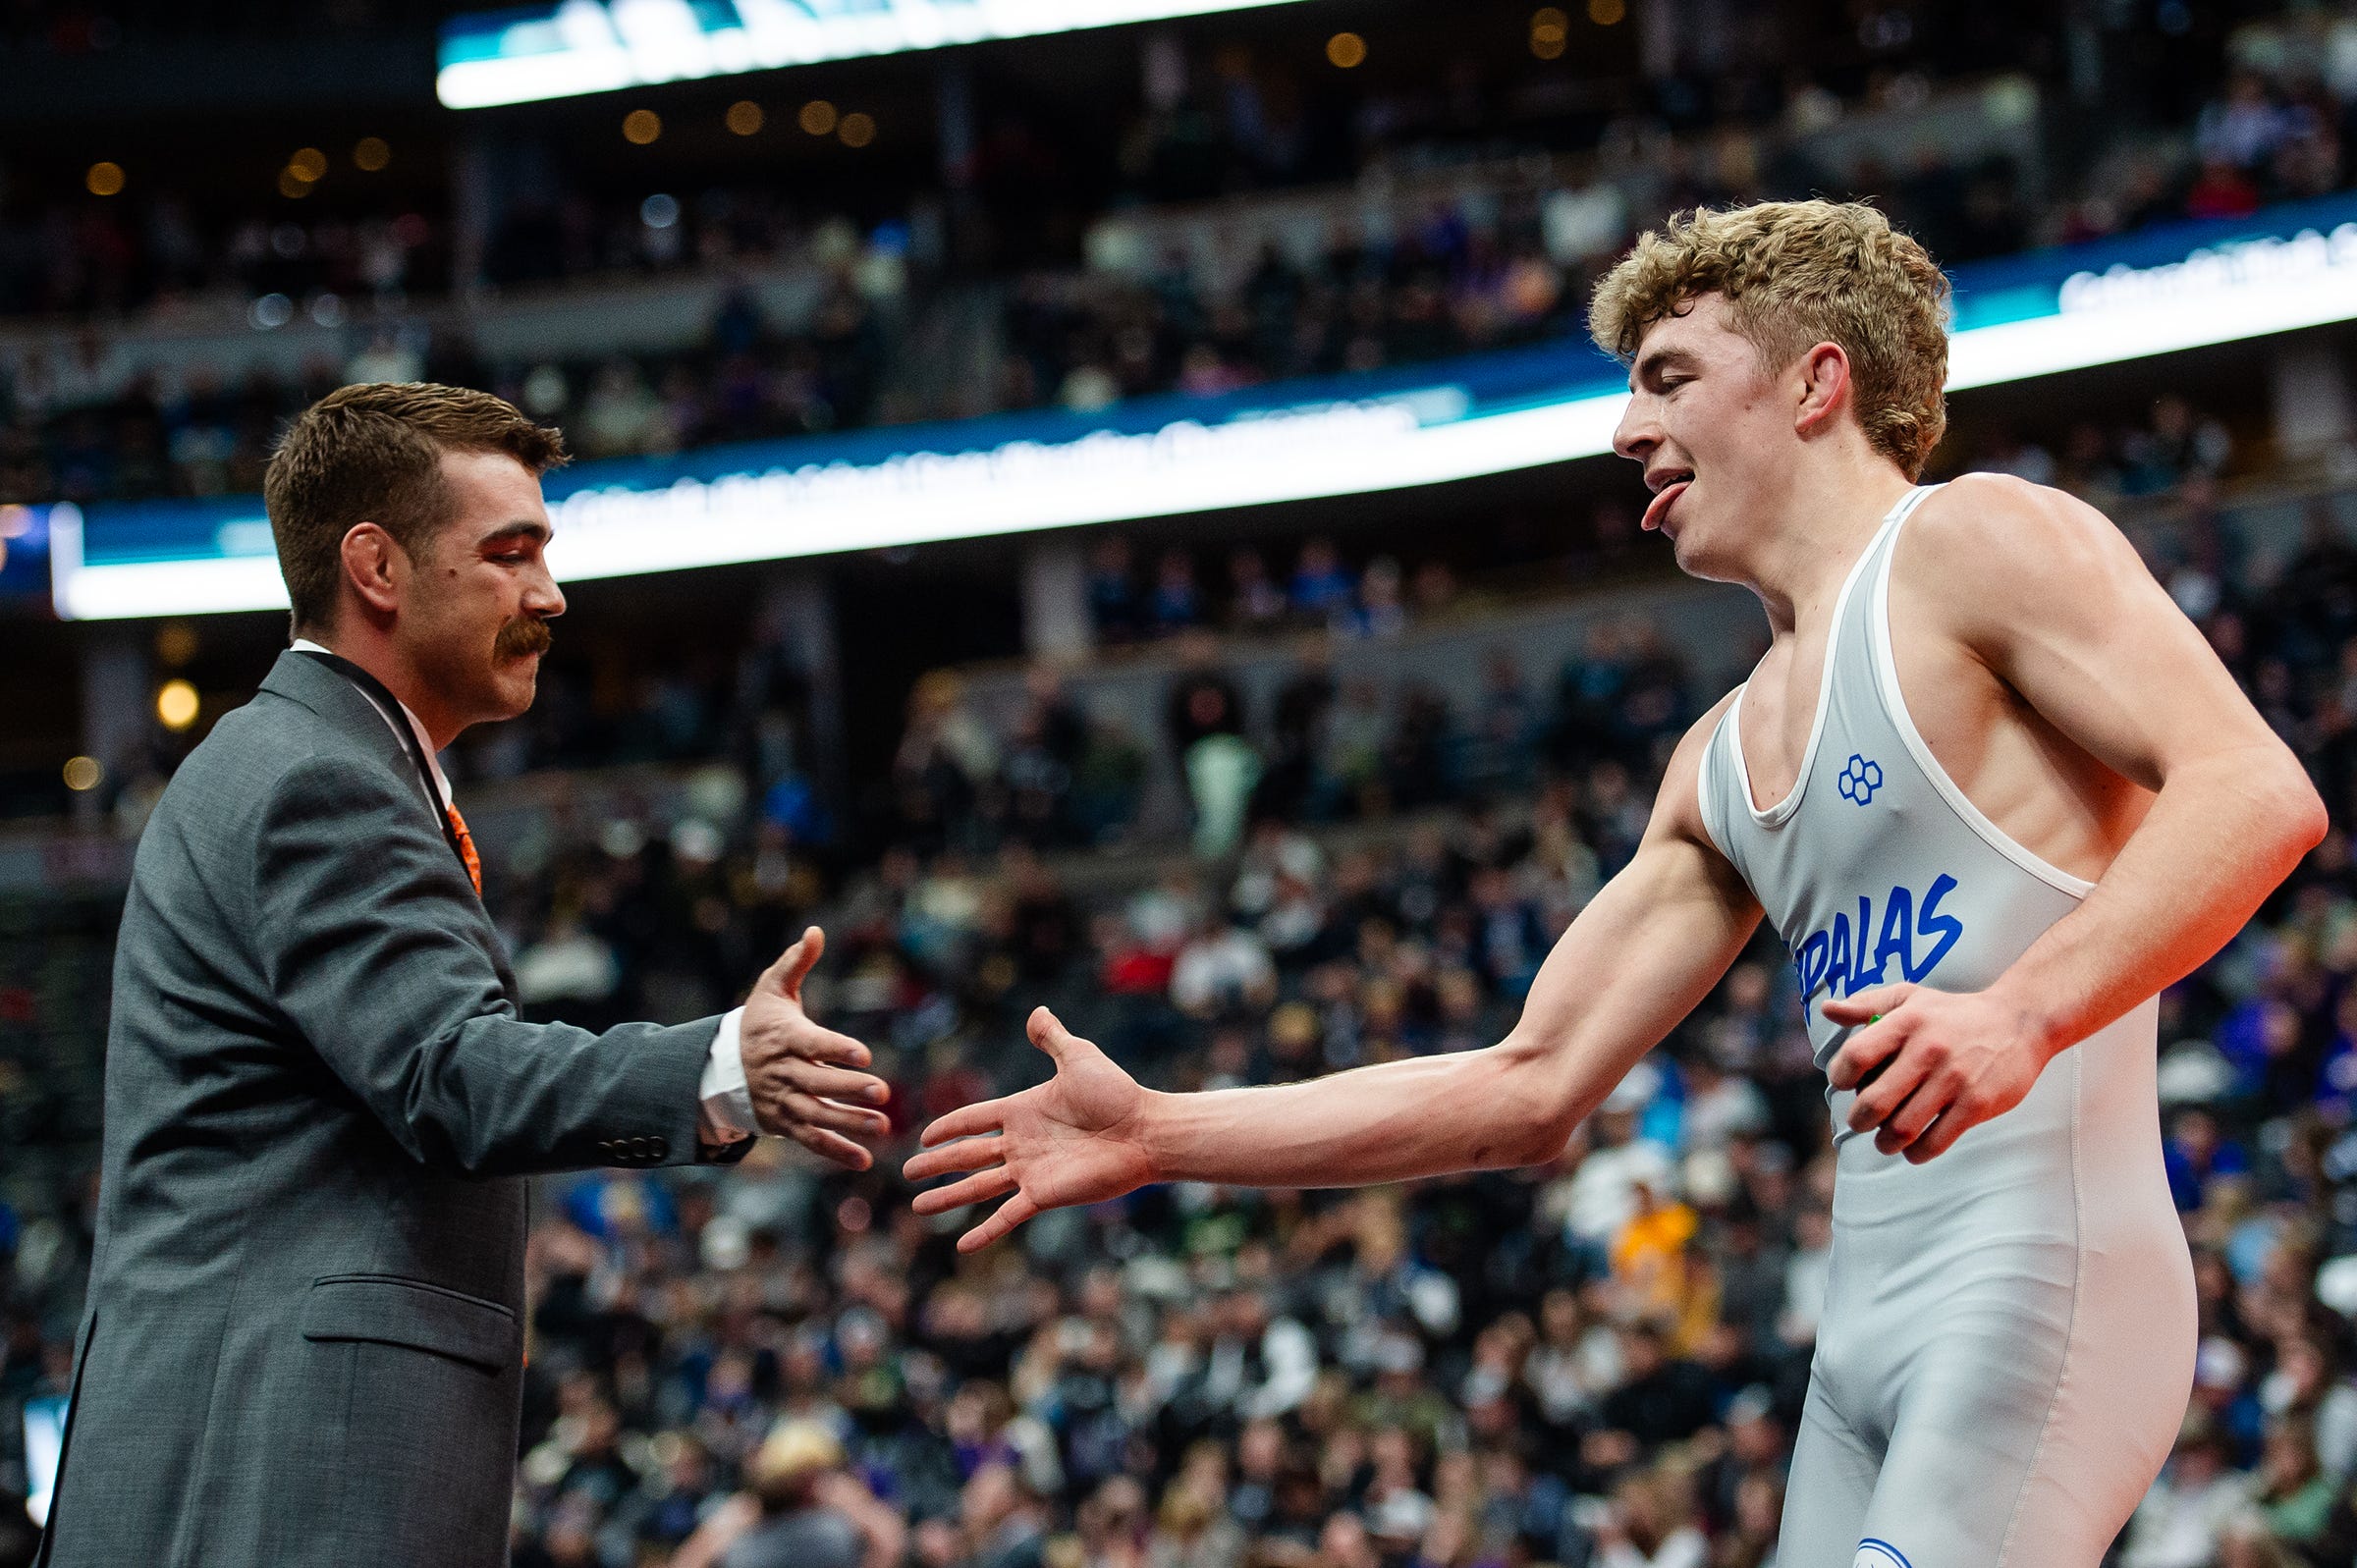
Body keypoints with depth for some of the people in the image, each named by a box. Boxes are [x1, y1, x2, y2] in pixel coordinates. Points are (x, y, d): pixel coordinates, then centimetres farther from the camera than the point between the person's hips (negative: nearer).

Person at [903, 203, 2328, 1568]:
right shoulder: (1724, 760, 22)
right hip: (1867, 1332, 8)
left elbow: (2260, 792, -15)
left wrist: (2022, 1011, -30)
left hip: (2040, 1282, -8)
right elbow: (1530, 1091, 21)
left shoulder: (1973, 544, -1)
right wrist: (1155, 1138, 17)